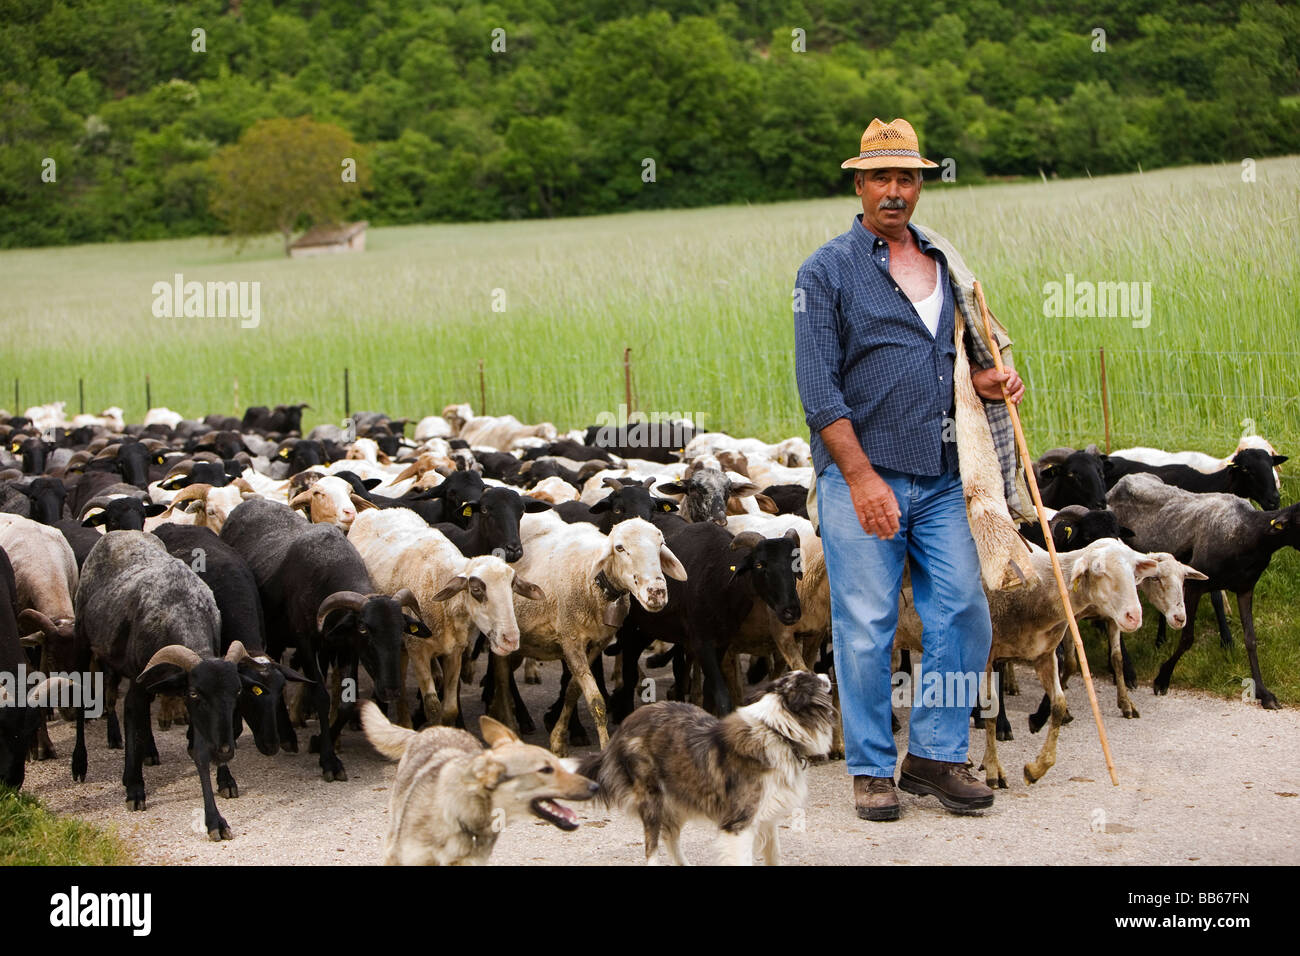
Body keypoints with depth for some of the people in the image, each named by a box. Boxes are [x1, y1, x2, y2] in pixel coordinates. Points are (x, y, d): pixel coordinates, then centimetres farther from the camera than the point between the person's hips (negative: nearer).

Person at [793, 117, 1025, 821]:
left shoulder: (943, 262, 15)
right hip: (860, 478, -5)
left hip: (940, 479, 5)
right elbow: (818, 387, -8)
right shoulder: (827, 271, -3)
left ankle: (935, 757, 15)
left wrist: (985, 382, 4)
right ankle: (872, 769, 10)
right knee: (866, 627, -2)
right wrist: (862, 478, -15)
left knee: (963, 616, 2)